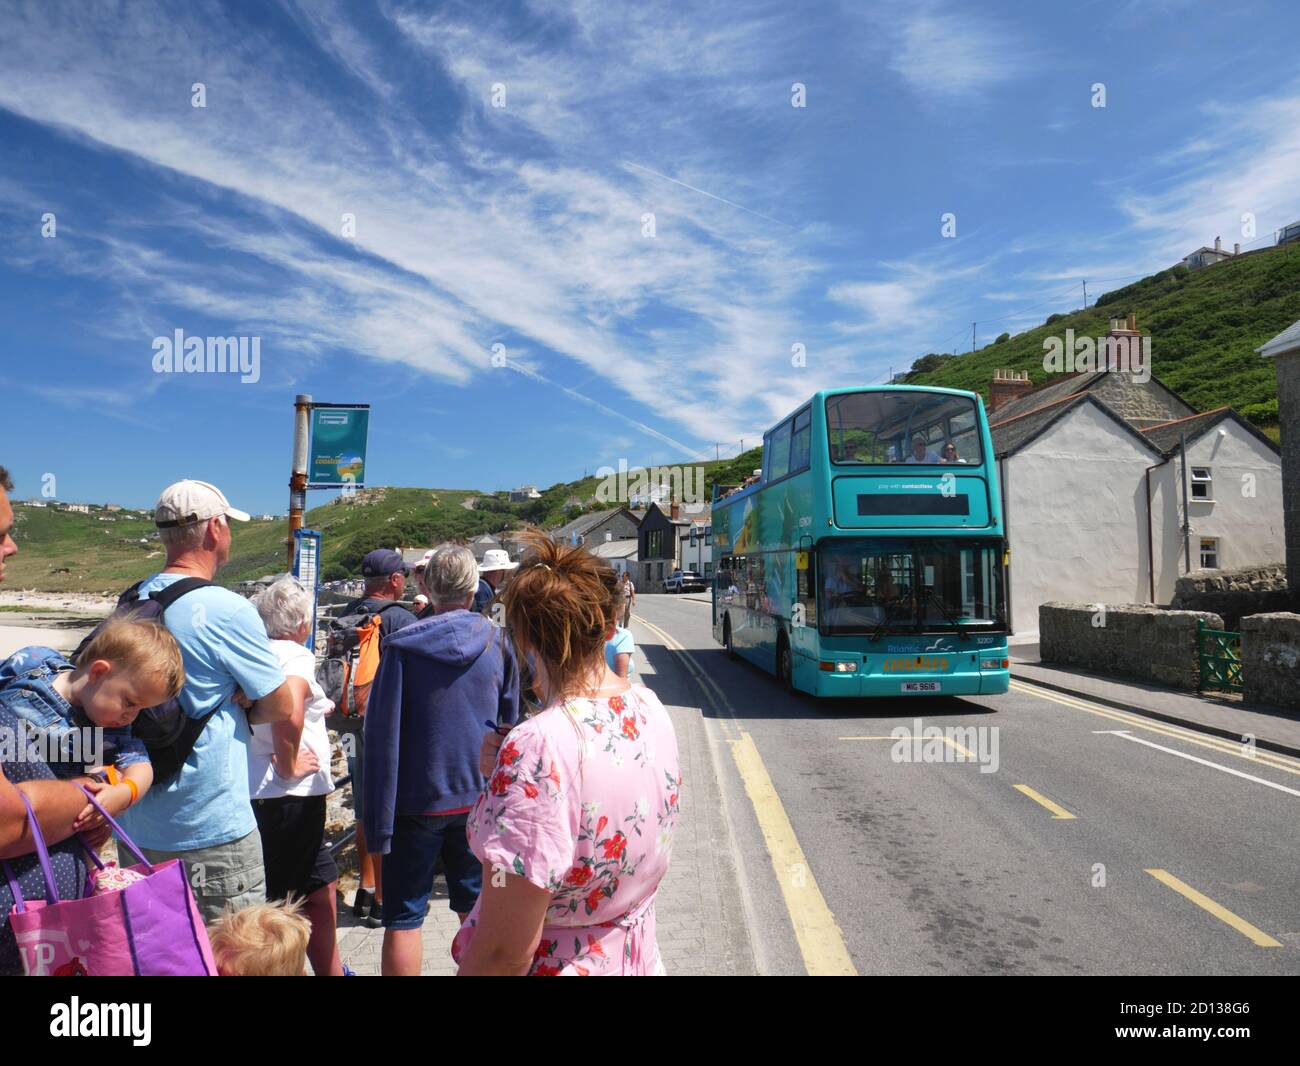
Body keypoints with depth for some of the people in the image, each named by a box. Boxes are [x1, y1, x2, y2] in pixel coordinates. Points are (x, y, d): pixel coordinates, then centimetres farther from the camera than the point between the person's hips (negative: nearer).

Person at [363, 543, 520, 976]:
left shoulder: (401, 647, -11)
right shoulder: (496, 641, -3)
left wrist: (379, 822, -5)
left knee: (403, 919, 10)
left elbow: (382, 737, -11)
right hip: (479, 797, 3)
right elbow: (511, 721, 5)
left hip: (418, 800, -2)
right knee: (477, 908, 18)